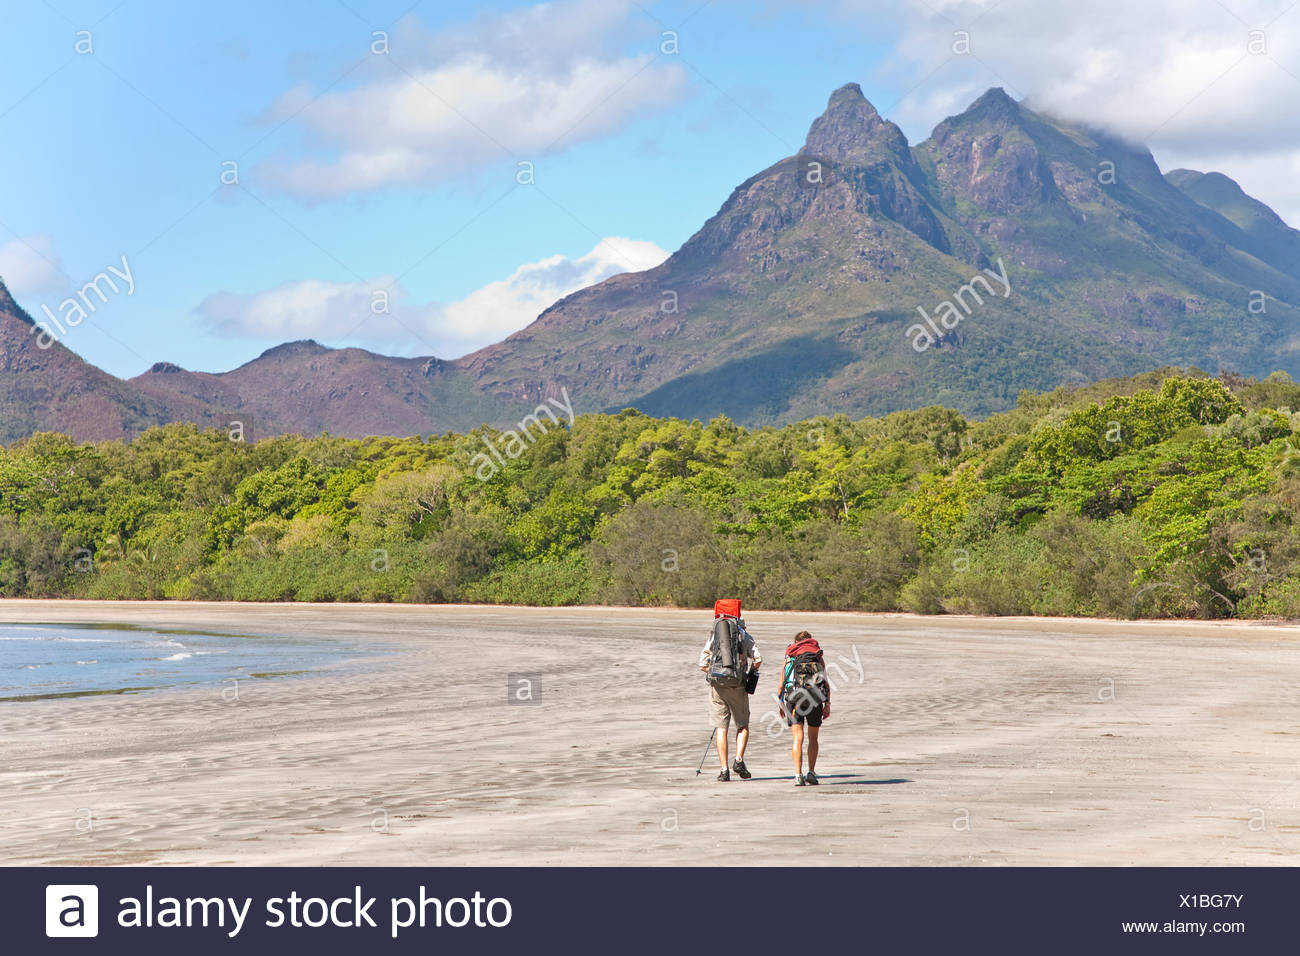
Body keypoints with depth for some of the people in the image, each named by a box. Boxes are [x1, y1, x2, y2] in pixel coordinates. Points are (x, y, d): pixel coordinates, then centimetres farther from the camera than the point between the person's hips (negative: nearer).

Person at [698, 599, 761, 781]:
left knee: (721, 728, 4)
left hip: (717, 686, 1)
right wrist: (750, 674, 14)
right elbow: (758, 660, -4)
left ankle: (724, 769, -2)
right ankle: (739, 760, -7)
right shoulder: (744, 636, 4)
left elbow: (703, 665, 0)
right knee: (743, 725, 13)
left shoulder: (713, 637, 6)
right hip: (738, 687, -1)